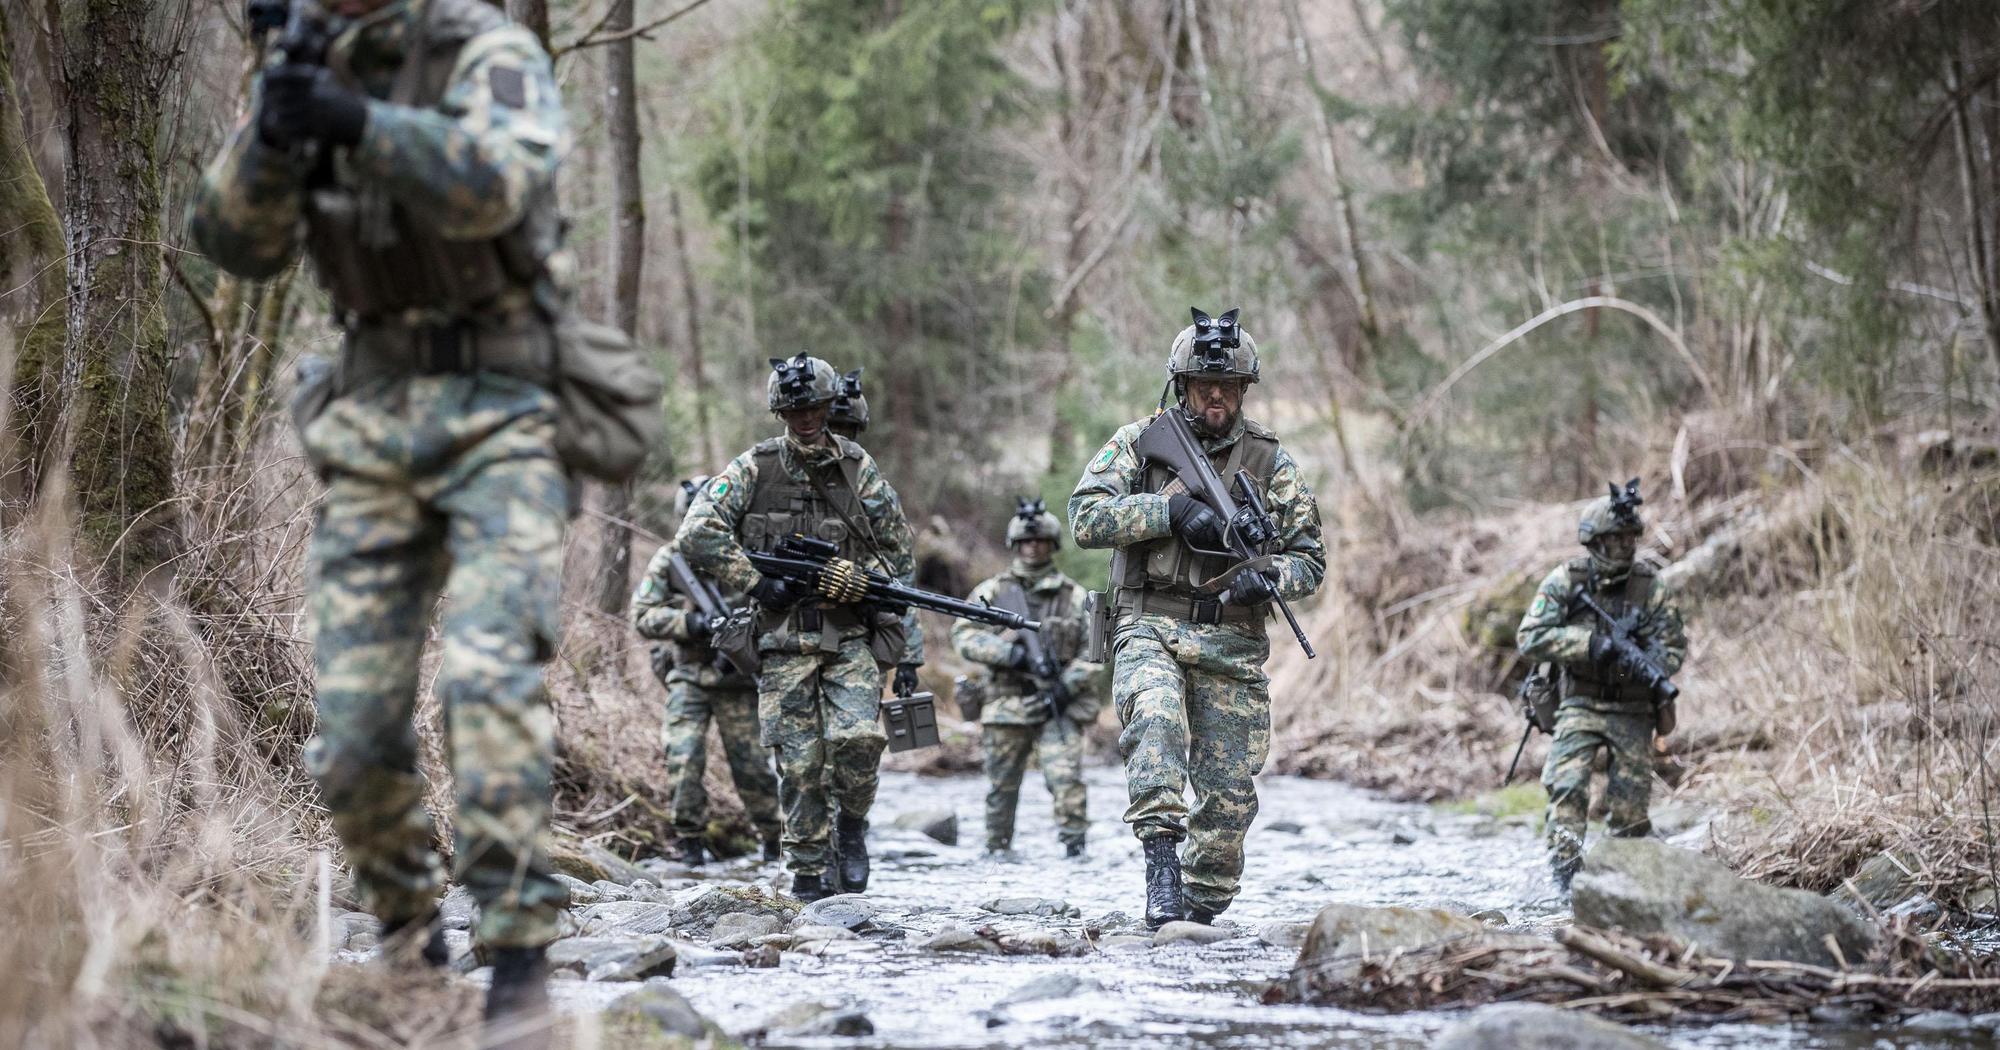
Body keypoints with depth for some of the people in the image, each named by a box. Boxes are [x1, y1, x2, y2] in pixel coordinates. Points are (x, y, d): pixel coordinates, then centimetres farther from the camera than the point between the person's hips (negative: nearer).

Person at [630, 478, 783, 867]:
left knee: (752, 765, 2)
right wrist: (693, 623, -21)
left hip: (737, 681, 1)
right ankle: (689, 840, -1)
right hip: (689, 678, 0)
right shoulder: (669, 561, -2)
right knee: (684, 760, -14)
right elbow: (643, 616, -7)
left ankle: (774, 836, 20)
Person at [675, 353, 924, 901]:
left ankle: (851, 825, 8)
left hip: (851, 634, 0)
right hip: (784, 638, 0)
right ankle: (808, 872, 10)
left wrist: (907, 651, 4)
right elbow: (697, 534, -5)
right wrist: (756, 582, -10)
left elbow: (899, 563, 7)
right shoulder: (755, 467, 1)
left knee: (858, 737, -20)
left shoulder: (859, 469, 4)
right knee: (799, 762, -3)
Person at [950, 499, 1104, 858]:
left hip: (1058, 705, -1)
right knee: (1001, 787, 7)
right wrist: (1012, 653, -16)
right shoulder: (992, 592, 7)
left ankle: (1075, 847, -14)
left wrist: (1065, 686, -10)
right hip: (1006, 705, 1)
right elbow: (964, 635, -4)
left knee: (1066, 778, -16)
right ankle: (996, 851, 19)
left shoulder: (1074, 596, 8)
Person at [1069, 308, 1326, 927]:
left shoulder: (1270, 461, 9)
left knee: (1230, 793, 0)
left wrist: (1268, 578, -12)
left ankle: (1202, 907, 16)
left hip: (1233, 641, 2)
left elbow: (1309, 559, 11)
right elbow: (1086, 517, -6)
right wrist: (1172, 510, -17)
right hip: (1150, 627, -2)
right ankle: (1162, 860, -35)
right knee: (1156, 720, -33)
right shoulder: (1138, 443, 6)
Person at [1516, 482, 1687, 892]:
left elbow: (1674, 648, -1)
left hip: (1633, 711, 1)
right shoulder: (1565, 581, -6)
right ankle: (1565, 873, -21)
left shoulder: (1650, 587, -3)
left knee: (1630, 810, 2)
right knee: (1567, 786, -21)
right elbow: (1529, 638, -11)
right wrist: (1589, 643, -22)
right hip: (1580, 706, -1)